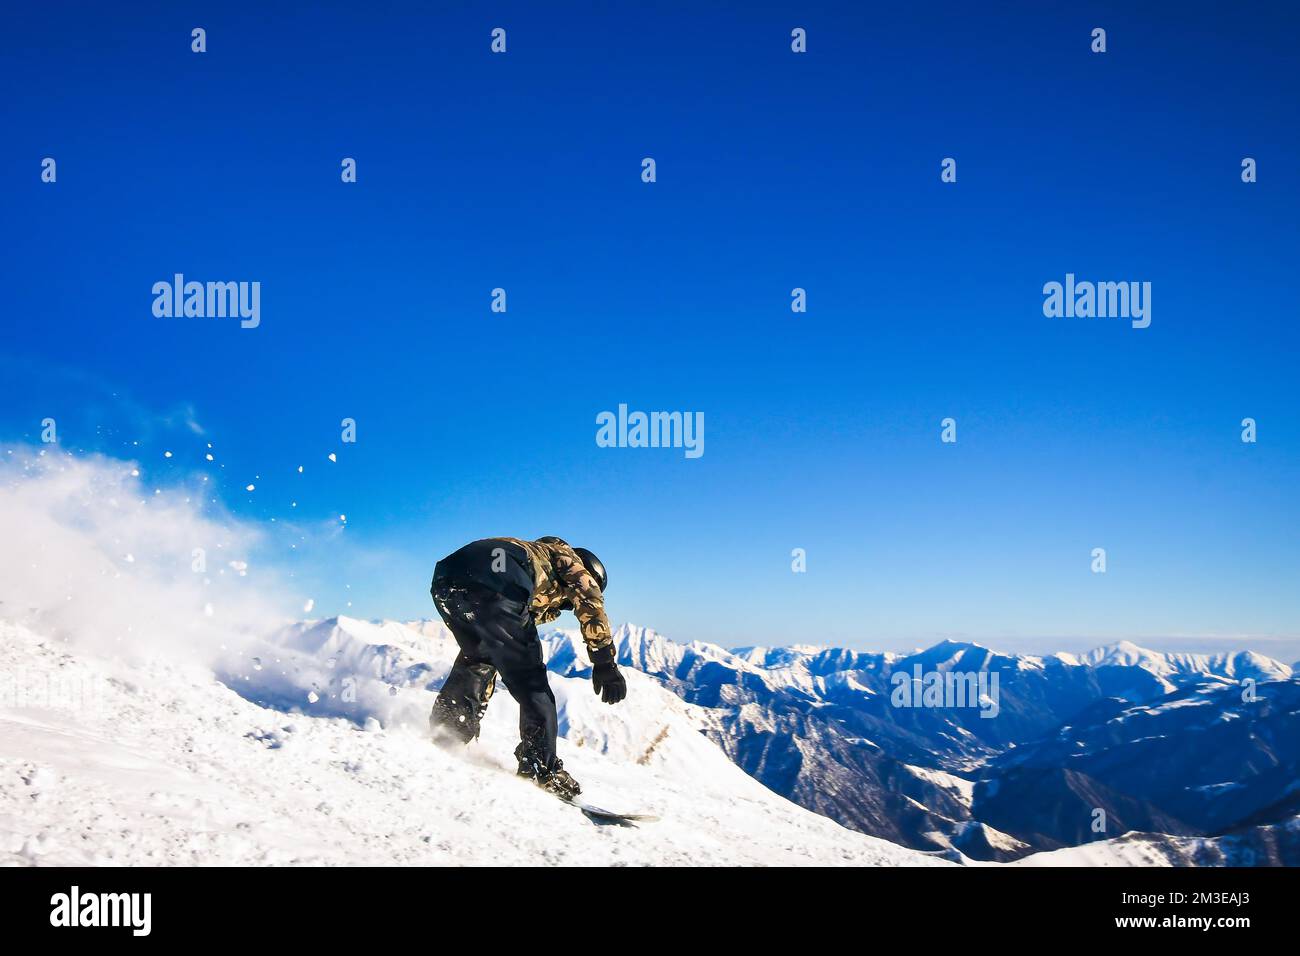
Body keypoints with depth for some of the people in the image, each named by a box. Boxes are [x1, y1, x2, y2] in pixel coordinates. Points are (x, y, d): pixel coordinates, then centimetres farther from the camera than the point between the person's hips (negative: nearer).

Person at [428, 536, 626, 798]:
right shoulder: (566, 556, 28)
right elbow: (590, 603, 6)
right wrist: (605, 664, 1)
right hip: (496, 588, -7)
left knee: (477, 658, 32)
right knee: (531, 684, 3)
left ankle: (447, 730, 27)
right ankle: (541, 769, -1)